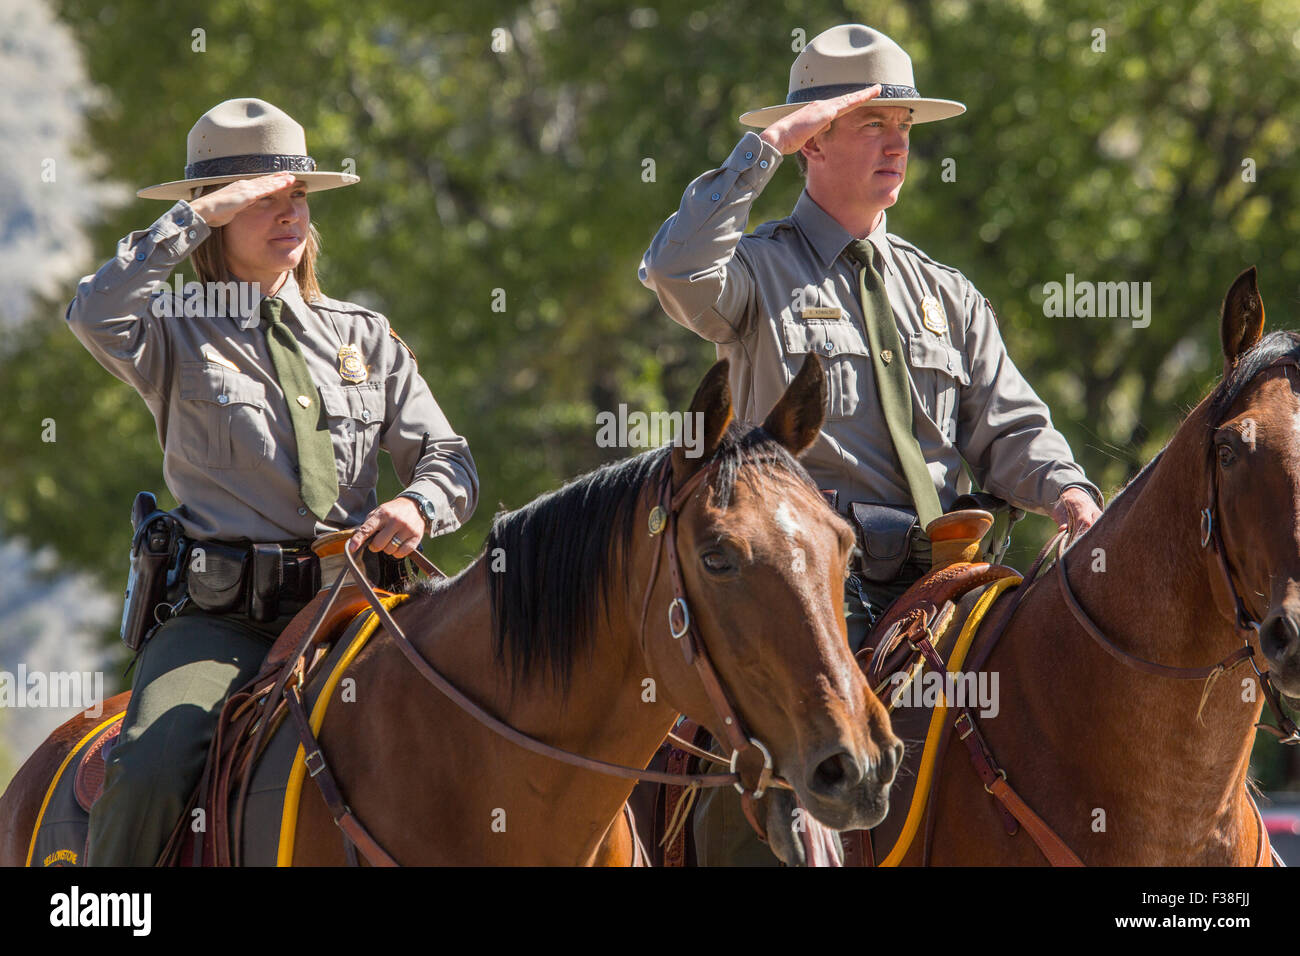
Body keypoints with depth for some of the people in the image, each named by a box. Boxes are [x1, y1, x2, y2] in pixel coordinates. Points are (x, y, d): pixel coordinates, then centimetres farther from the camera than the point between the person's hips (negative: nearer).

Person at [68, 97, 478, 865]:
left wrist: (420, 505, -10)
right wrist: (197, 215, -12)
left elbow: (448, 458, 14)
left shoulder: (364, 336, 19)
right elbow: (96, 314, -15)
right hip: (220, 618, -3)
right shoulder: (180, 335, 8)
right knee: (150, 771, -29)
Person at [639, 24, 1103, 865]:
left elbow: (1008, 428, 13)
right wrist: (767, 146, -12)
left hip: (934, 575, 4)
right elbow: (677, 270, -16)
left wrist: (1070, 496, -9)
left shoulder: (946, 294, 22)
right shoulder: (759, 271, 7)